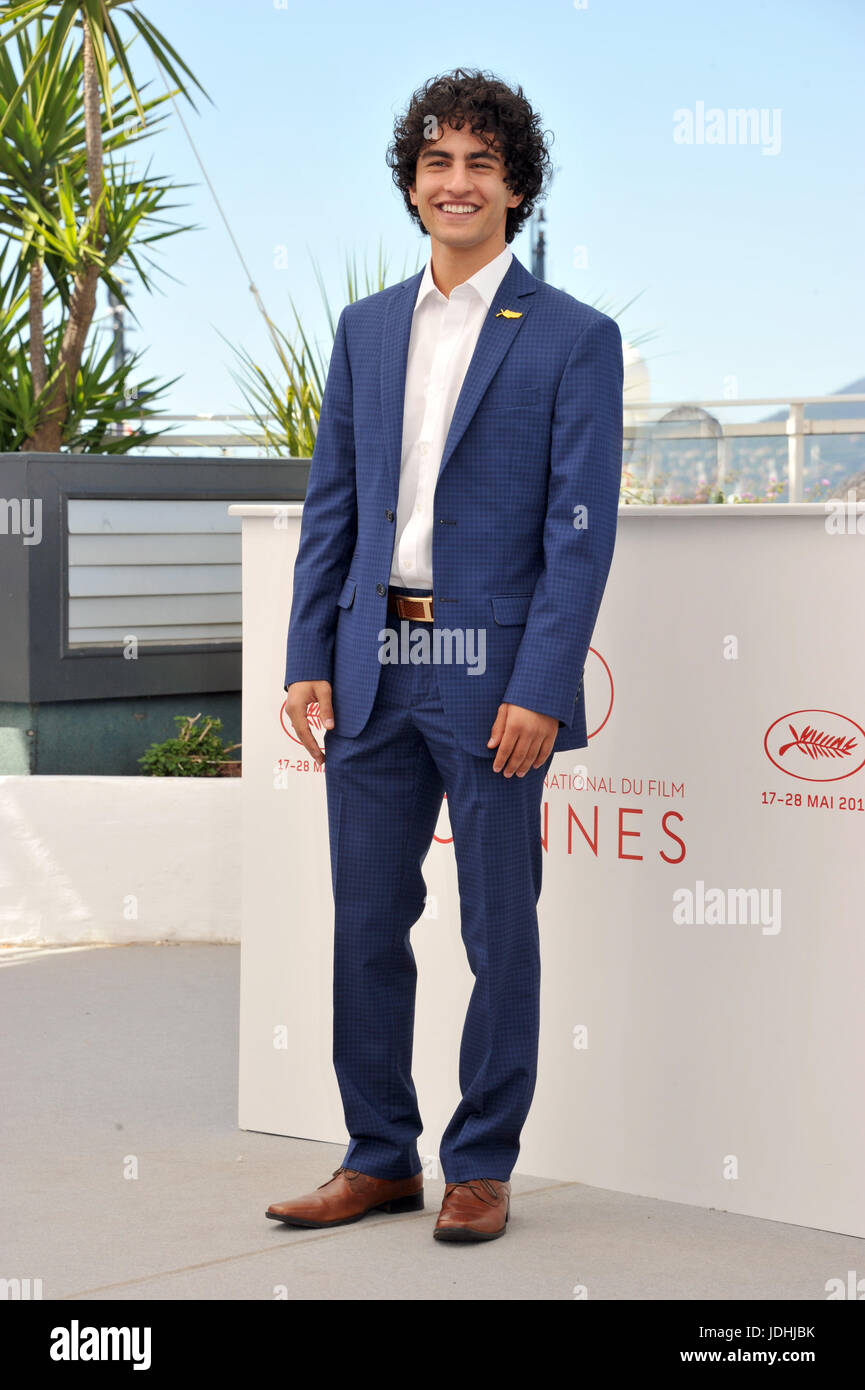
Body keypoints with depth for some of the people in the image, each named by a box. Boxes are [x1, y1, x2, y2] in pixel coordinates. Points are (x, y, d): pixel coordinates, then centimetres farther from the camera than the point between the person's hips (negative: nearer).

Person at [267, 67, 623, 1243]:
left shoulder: (574, 339, -3)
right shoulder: (366, 329, 12)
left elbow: (581, 527, -8)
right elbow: (330, 504, 13)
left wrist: (540, 691, -15)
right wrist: (309, 658, 4)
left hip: (494, 676, -4)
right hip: (374, 665, 5)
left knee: (499, 928, 5)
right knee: (366, 920, 9)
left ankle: (483, 1166, 17)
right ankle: (381, 1157, 22)